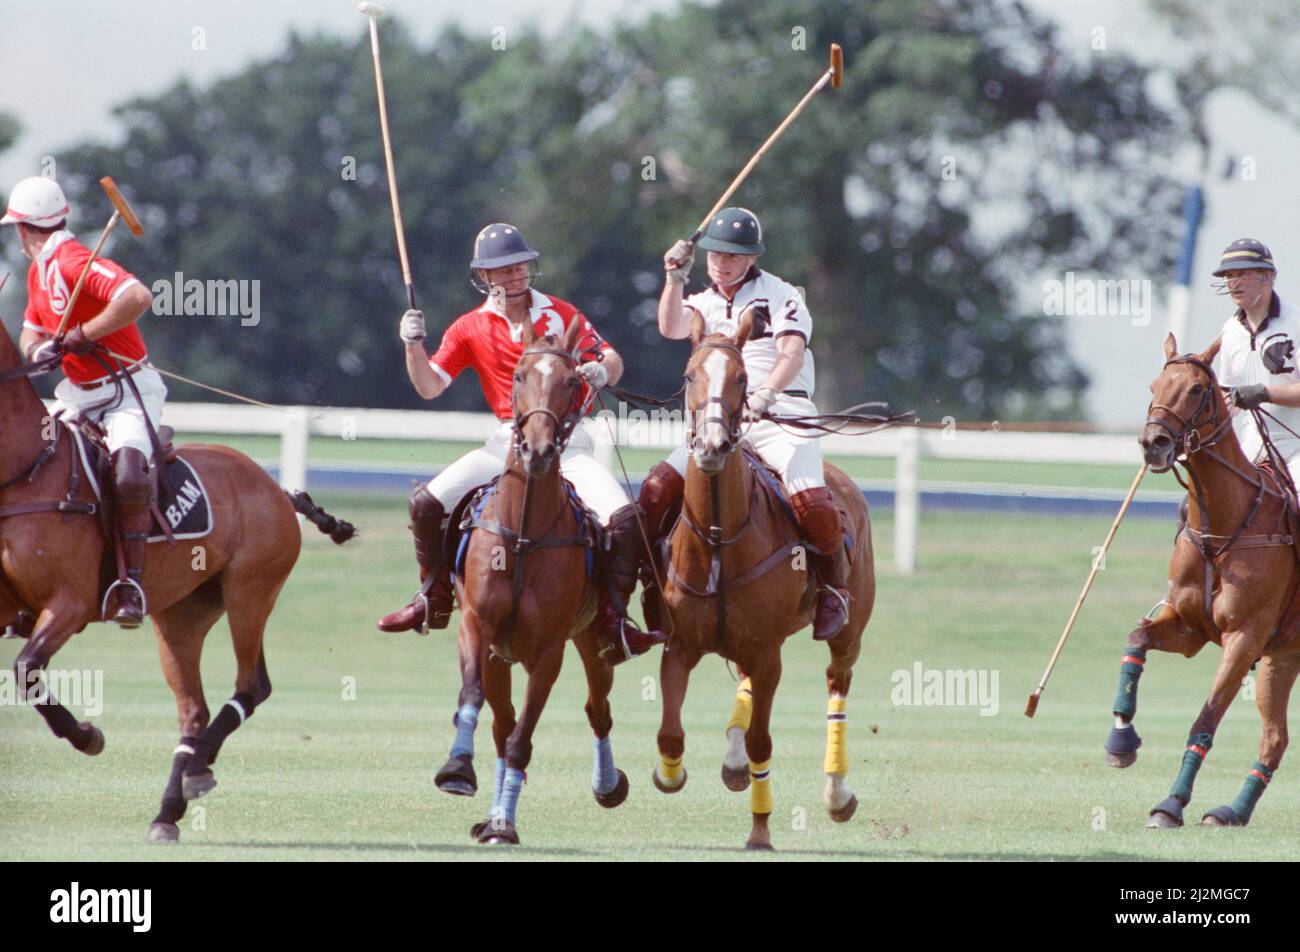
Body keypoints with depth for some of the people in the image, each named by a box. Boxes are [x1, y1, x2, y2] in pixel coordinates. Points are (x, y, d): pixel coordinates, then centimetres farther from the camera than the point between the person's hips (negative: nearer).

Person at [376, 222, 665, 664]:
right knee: (427, 504, -11)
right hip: (509, 441, 1)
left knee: (625, 518, -23)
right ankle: (434, 601, 9)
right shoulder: (470, 328, 6)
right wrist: (414, 345, -16)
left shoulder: (561, 314, 6)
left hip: (567, 441, -1)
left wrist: (601, 370, -19)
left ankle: (614, 626, -16)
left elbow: (613, 360, 4)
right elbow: (429, 386, 1)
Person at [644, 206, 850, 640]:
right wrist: (676, 278, -17)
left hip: (782, 414, -4)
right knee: (656, 490, -13)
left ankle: (834, 588, -5)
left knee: (810, 500, -27)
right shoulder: (704, 303, 18)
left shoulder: (780, 295, 4)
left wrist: (765, 394, -30)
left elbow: (792, 353, -12)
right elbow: (672, 327, -3)